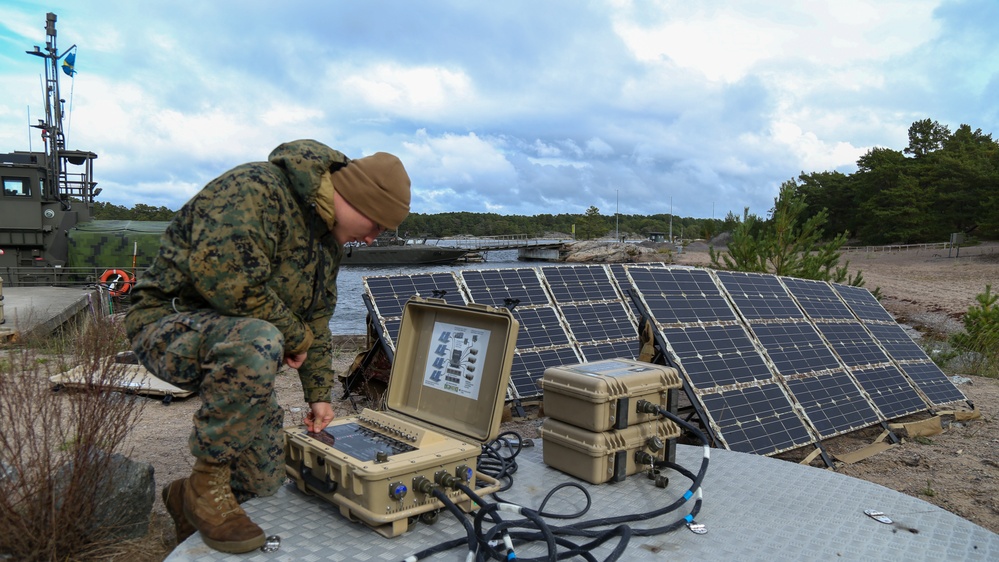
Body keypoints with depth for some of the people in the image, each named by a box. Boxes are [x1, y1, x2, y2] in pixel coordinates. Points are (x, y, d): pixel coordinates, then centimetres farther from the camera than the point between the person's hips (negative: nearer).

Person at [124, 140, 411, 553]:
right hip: (168, 325, -8)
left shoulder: (329, 239, 7)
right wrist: (296, 336, -20)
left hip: (234, 346, 8)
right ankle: (208, 486, -21)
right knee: (257, 342, -41)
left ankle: (186, 500, 38)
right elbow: (228, 281, -34)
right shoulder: (255, 189, -22)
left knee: (265, 481, 5)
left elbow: (316, 317, 15)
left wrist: (319, 393, 14)